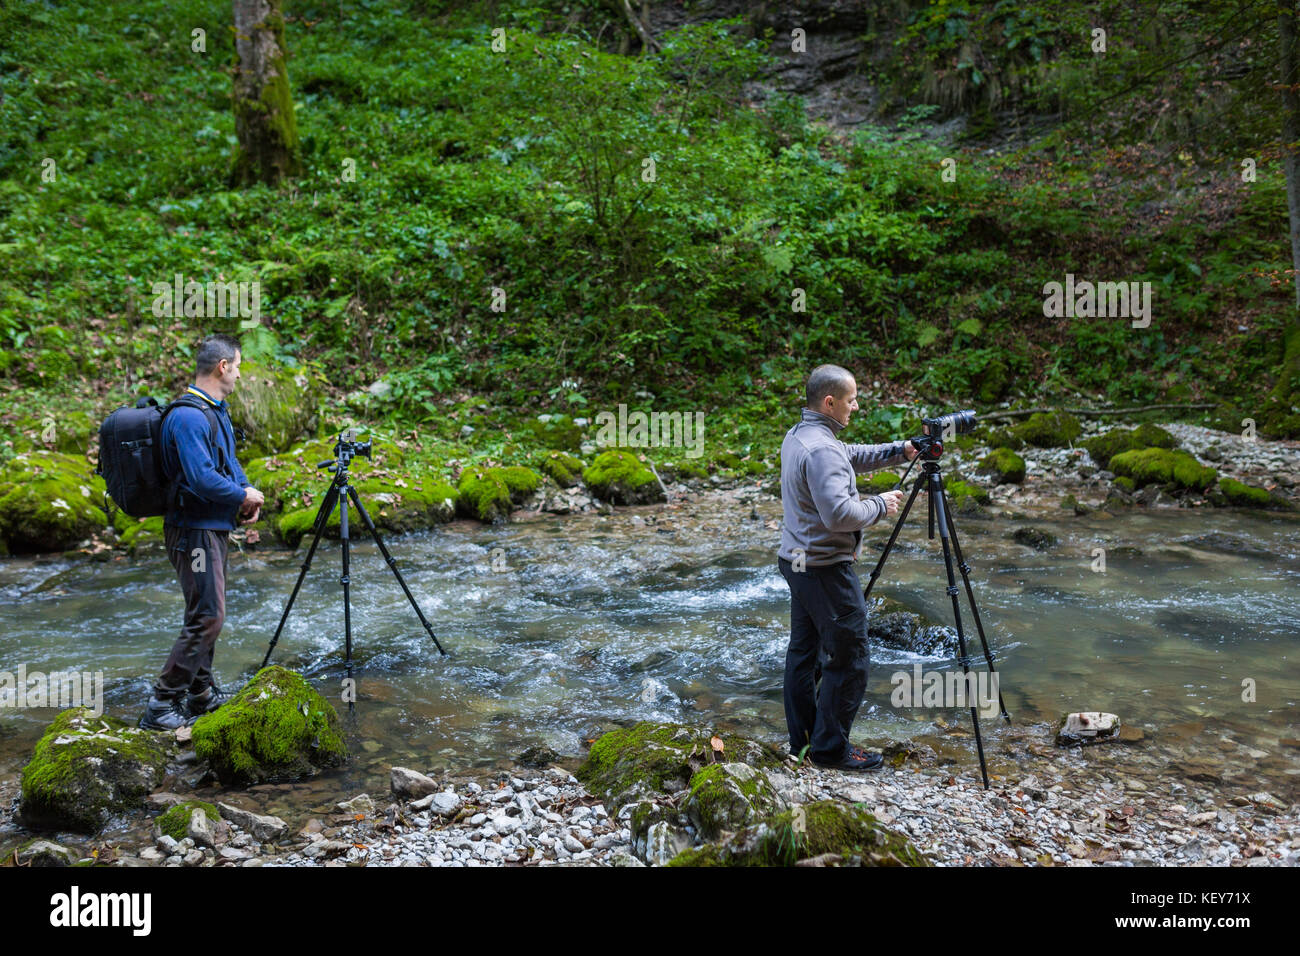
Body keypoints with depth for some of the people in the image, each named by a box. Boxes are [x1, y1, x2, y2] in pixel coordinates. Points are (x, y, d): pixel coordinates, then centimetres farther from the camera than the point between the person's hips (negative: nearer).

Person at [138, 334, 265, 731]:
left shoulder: (216, 412, 13)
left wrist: (247, 492, 2)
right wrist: (243, 496, -12)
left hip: (215, 527, 10)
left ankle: (201, 694, 25)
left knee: (208, 613, 15)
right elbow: (203, 478, -28)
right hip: (195, 530, -10)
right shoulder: (189, 417, -21)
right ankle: (162, 705, -3)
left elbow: (229, 460, 21)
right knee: (206, 617, -10)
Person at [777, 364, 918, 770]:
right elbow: (839, 513, -30)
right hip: (825, 568, -10)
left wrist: (900, 450, 10)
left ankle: (802, 740, 25)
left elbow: (852, 455, 21)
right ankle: (830, 747, 8)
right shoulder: (822, 450, -23)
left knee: (802, 651, 16)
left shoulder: (796, 436, 9)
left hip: (796, 561, 11)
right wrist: (880, 505, -14)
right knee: (850, 658, 0)